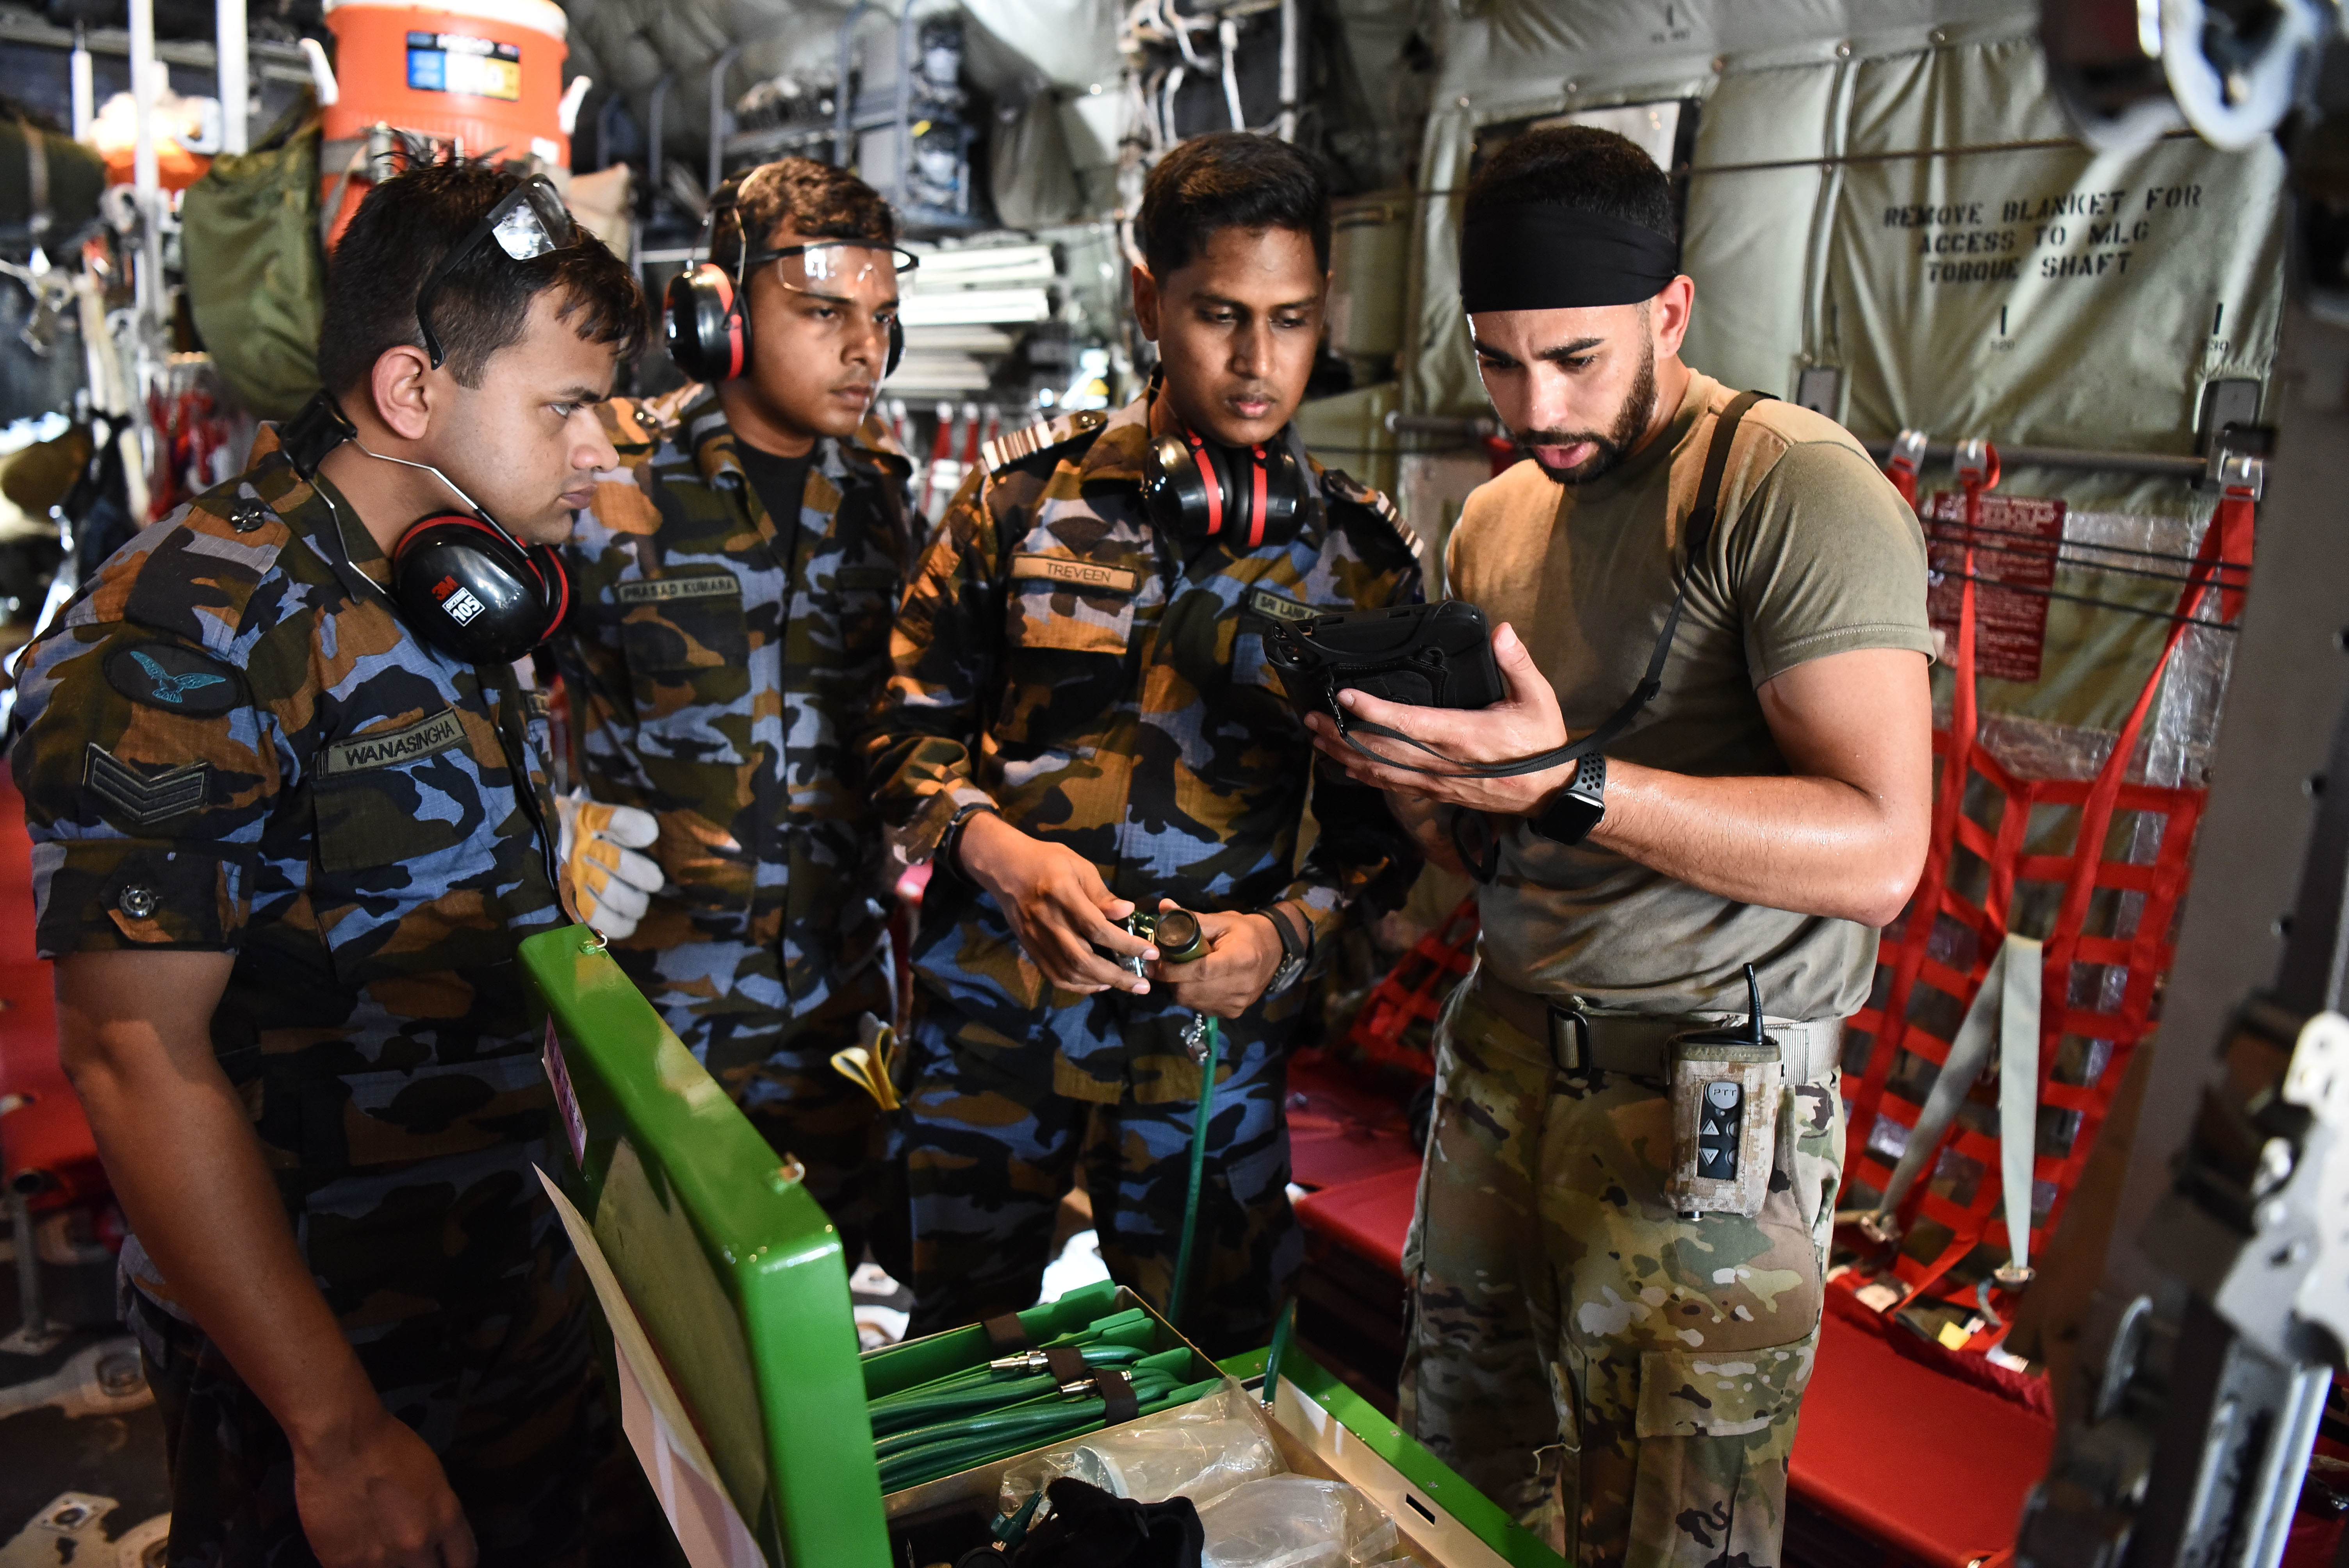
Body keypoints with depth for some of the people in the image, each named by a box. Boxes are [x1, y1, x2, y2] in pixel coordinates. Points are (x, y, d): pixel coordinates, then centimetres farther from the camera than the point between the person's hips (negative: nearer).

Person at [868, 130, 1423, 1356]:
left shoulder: (1362, 554, 1)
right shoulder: (1023, 494, 0)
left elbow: (1389, 818, 5)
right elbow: (913, 721, 2)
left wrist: (1286, 932, -12)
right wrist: (995, 851, -16)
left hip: (1215, 1031, 0)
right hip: (992, 1013, 0)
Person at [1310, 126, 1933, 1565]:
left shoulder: (1798, 488, -12)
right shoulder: (1497, 518, 11)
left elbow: (1879, 851, -21)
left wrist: (1566, 785, -29)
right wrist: (1418, 778, -6)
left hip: (1708, 1106, -6)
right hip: (1503, 1053, 6)